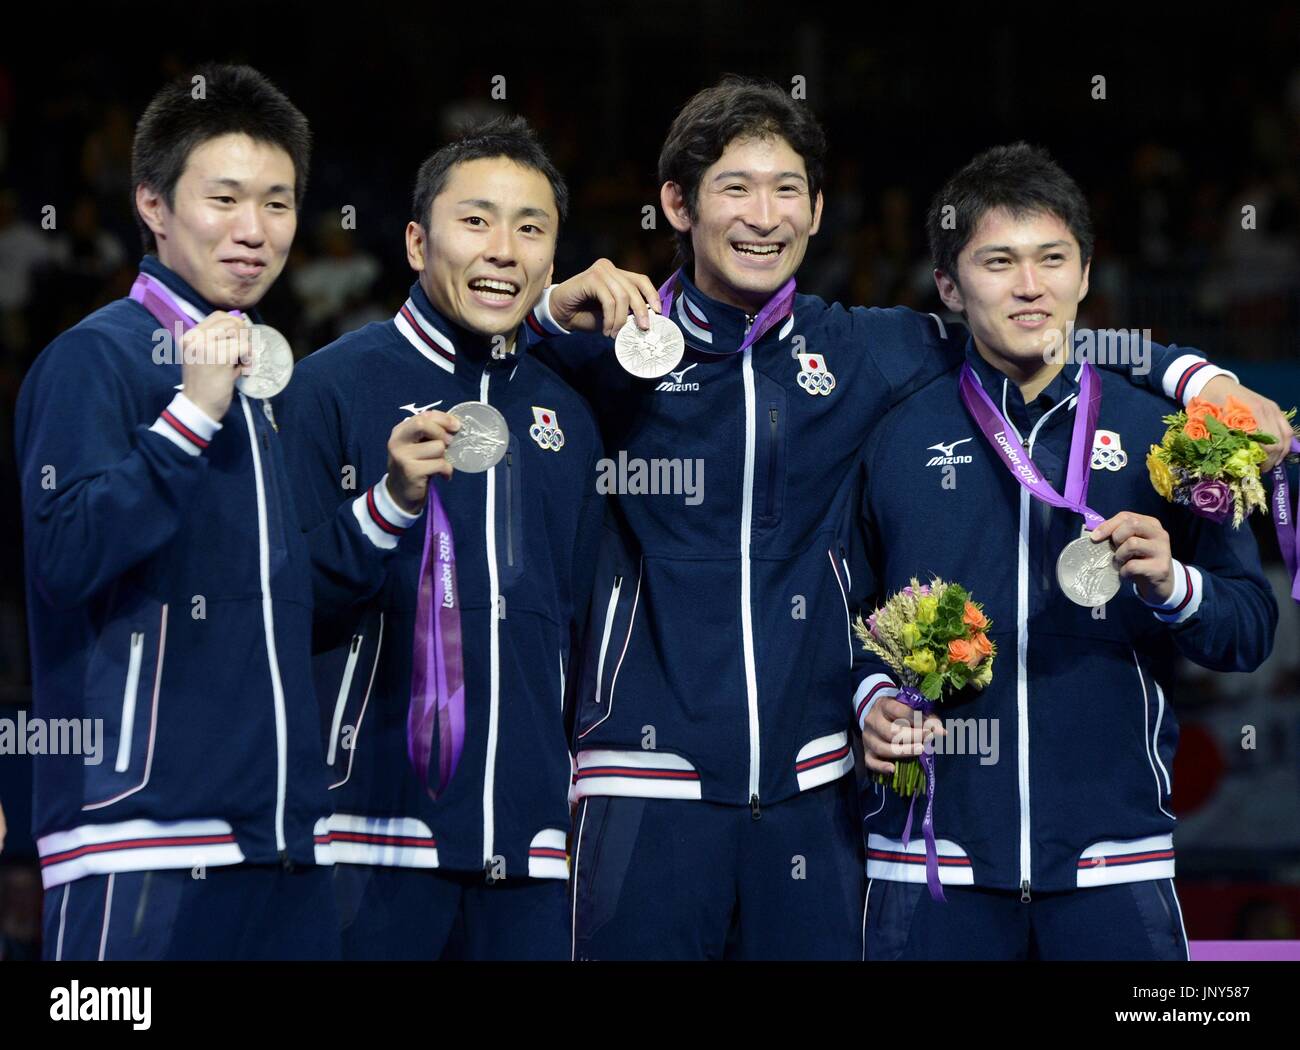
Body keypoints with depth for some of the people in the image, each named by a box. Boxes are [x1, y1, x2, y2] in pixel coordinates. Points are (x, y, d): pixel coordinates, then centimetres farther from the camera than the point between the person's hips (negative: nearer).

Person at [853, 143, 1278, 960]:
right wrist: (875, 699, -3)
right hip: (935, 850, 0)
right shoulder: (896, 440, 7)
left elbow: (1252, 630, 6)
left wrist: (1171, 587, -14)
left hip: (1115, 849, 0)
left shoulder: (1158, 435, 7)